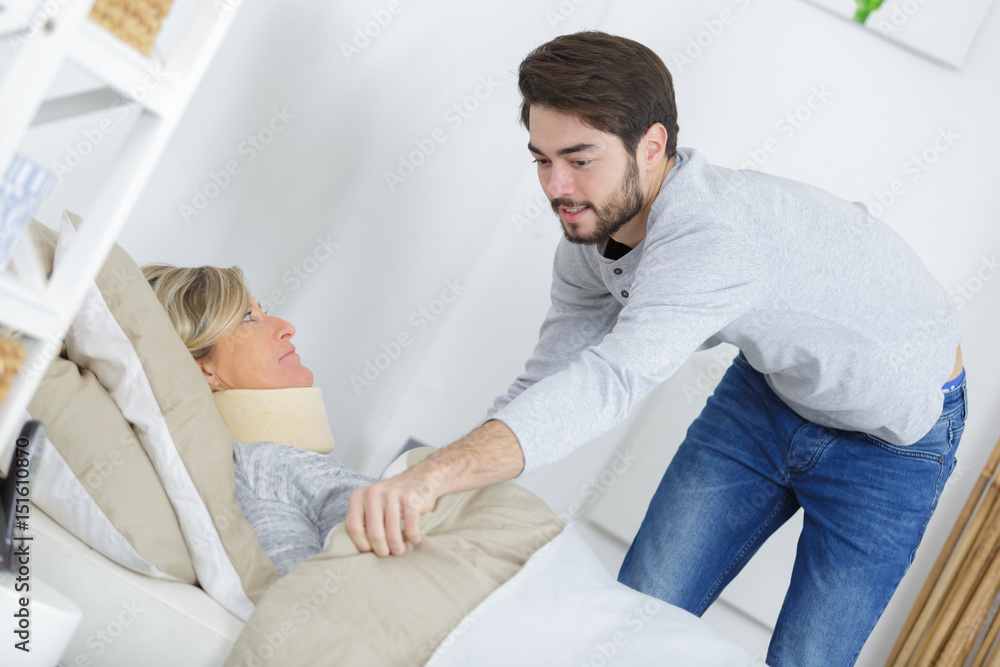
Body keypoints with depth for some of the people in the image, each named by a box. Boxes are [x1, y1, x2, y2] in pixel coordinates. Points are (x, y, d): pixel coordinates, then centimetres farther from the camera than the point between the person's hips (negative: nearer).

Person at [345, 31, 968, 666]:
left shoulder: (713, 241, -40)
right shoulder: (589, 237, -14)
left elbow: (610, 382, -54)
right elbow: (545, 386, -11)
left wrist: (434, 474, -66)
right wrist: (408, 497, -21)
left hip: (892, 439, -6)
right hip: (770, 385, 6)